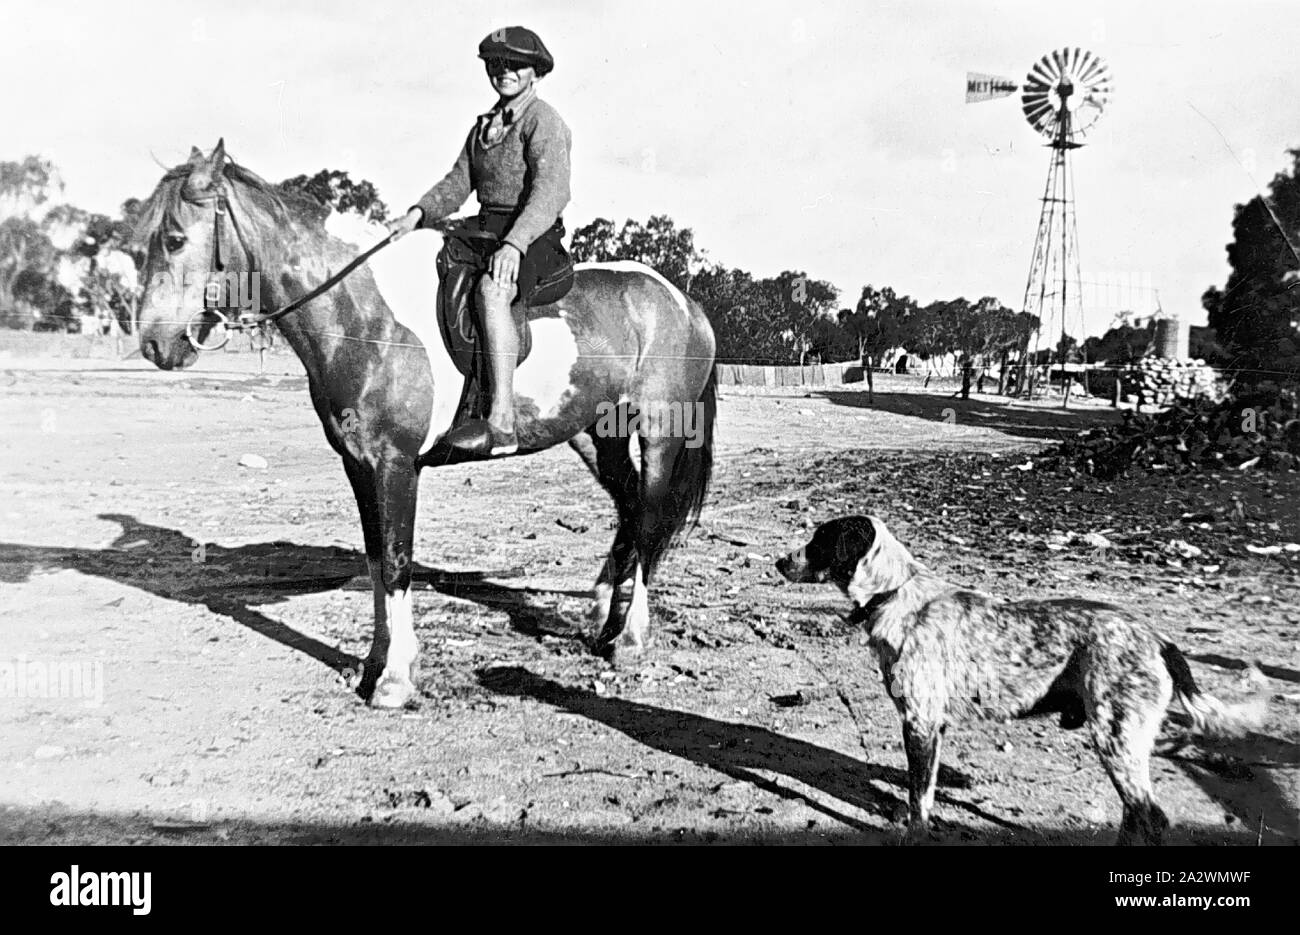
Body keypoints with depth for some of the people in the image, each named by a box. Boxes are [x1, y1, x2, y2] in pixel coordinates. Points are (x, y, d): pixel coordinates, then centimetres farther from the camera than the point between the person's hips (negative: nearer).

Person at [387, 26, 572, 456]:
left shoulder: (544, 121, -7)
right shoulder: (485, 125, 19)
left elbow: (551, 192, -21)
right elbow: (458, 182, 15)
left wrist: (514, 244, -35)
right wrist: (417, 214, -4)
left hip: (533, 237, -9)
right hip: (486, 231, 9)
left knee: (489, 289, -38)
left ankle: (501, 423, -43)